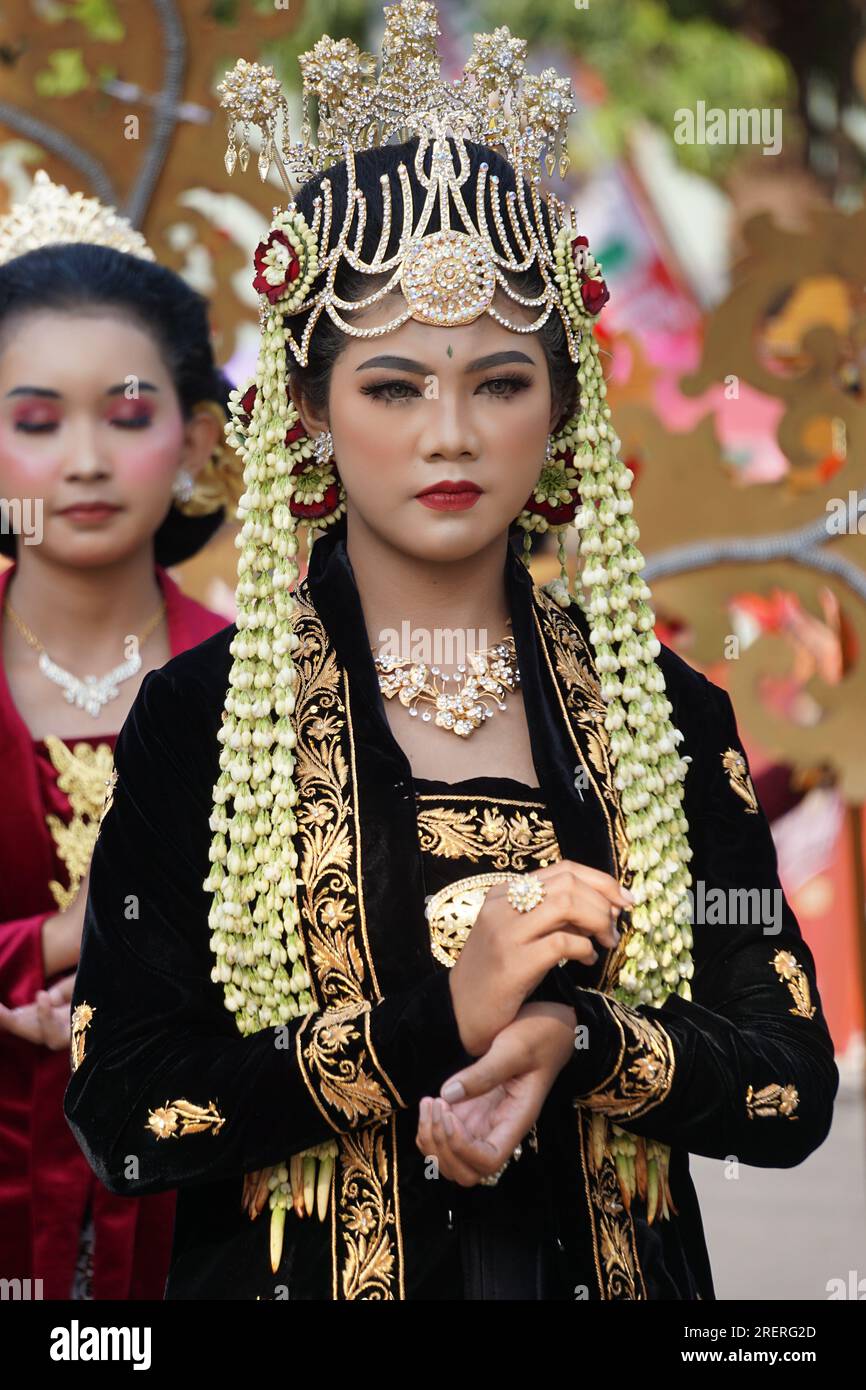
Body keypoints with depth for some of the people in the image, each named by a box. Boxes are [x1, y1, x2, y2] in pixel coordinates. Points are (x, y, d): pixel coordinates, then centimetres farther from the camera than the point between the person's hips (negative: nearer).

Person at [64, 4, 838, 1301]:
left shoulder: (667, 715, -2)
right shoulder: (204, 712, -8)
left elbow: (793, 1089, -5)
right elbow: (121, 1114, -14)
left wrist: (570, 1042, -22)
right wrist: (434, 1024, -23)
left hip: (608, 1274, 2)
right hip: (291, 1274, -2)